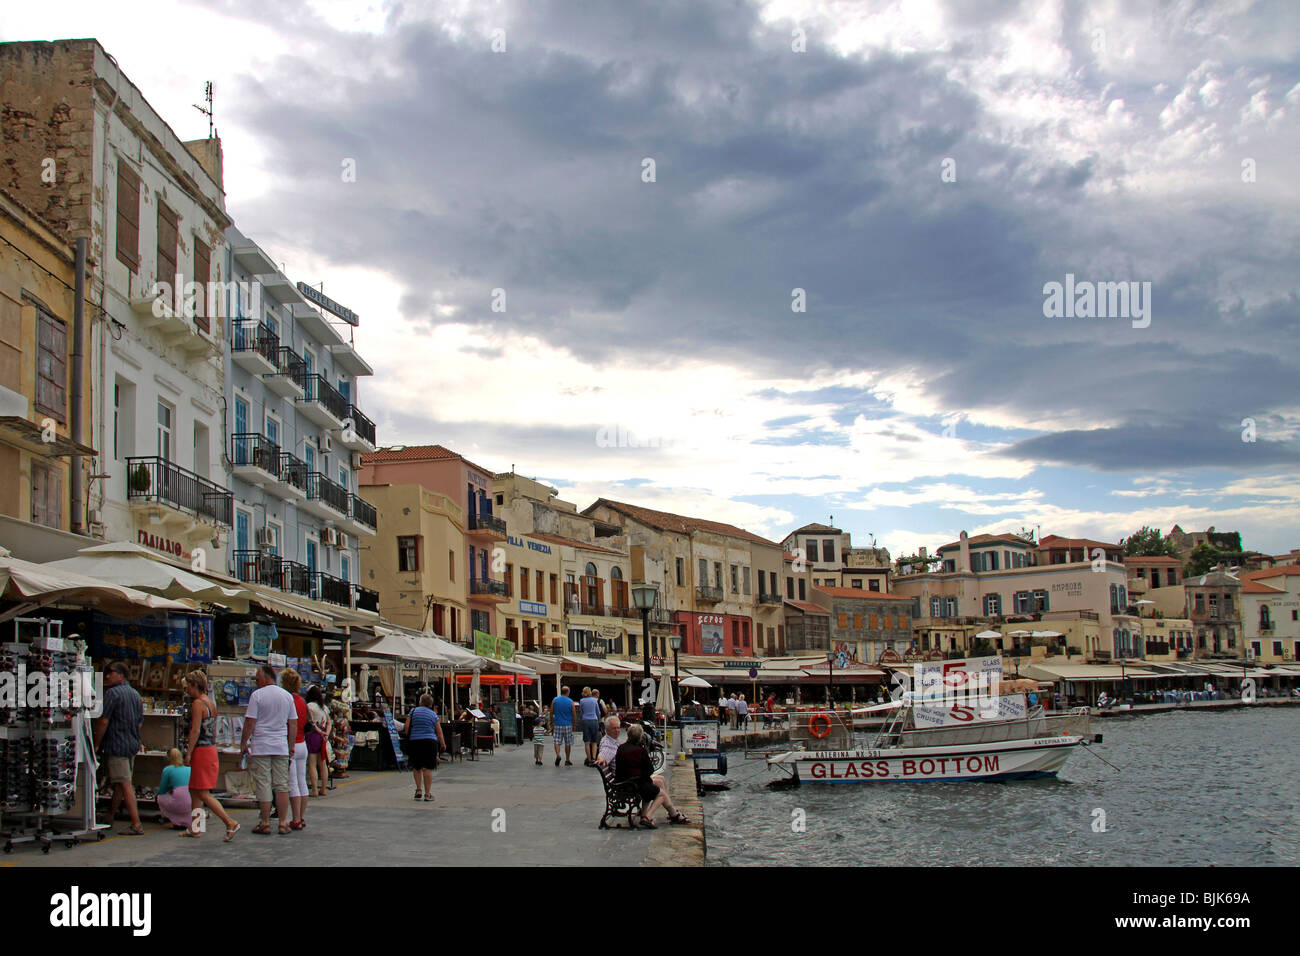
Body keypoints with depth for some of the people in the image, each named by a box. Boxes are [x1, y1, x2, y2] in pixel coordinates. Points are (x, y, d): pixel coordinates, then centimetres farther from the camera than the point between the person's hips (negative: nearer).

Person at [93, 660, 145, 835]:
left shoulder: (112, 693, -12)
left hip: (117, 746, -8)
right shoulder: (135, 694, 13)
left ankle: (136, 825, -12)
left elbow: (103, 721, -15)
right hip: (133, 745, 8)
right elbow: (140, 721, 17)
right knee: (119, 784, 18)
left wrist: (96, 744, -7)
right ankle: (109, 817, 32)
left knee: (125, 785, -9)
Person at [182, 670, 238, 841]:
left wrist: (188, 753, -16)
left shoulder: (197, 703, -14)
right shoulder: (211, 703, 13)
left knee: (203, 794, -6)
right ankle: (194, 827, 19)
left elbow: (195, 731, -20)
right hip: (211, 750, 9)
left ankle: (230, 824, -11)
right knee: (194, 791, 16)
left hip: (201, 750, -9)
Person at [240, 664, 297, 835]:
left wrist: (243, 743, 3)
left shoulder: (257, 695, -6)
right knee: (282, 785, 6)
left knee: (263, 785, 0)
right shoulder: (288, 696, 9)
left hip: (260, 747, -4)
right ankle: (283, 823, 4)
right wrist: (291, 745, 19)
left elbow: (250, 722, -7)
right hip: (281, 747, 4)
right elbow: (293, 724, 11)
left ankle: (265, 823, 2)